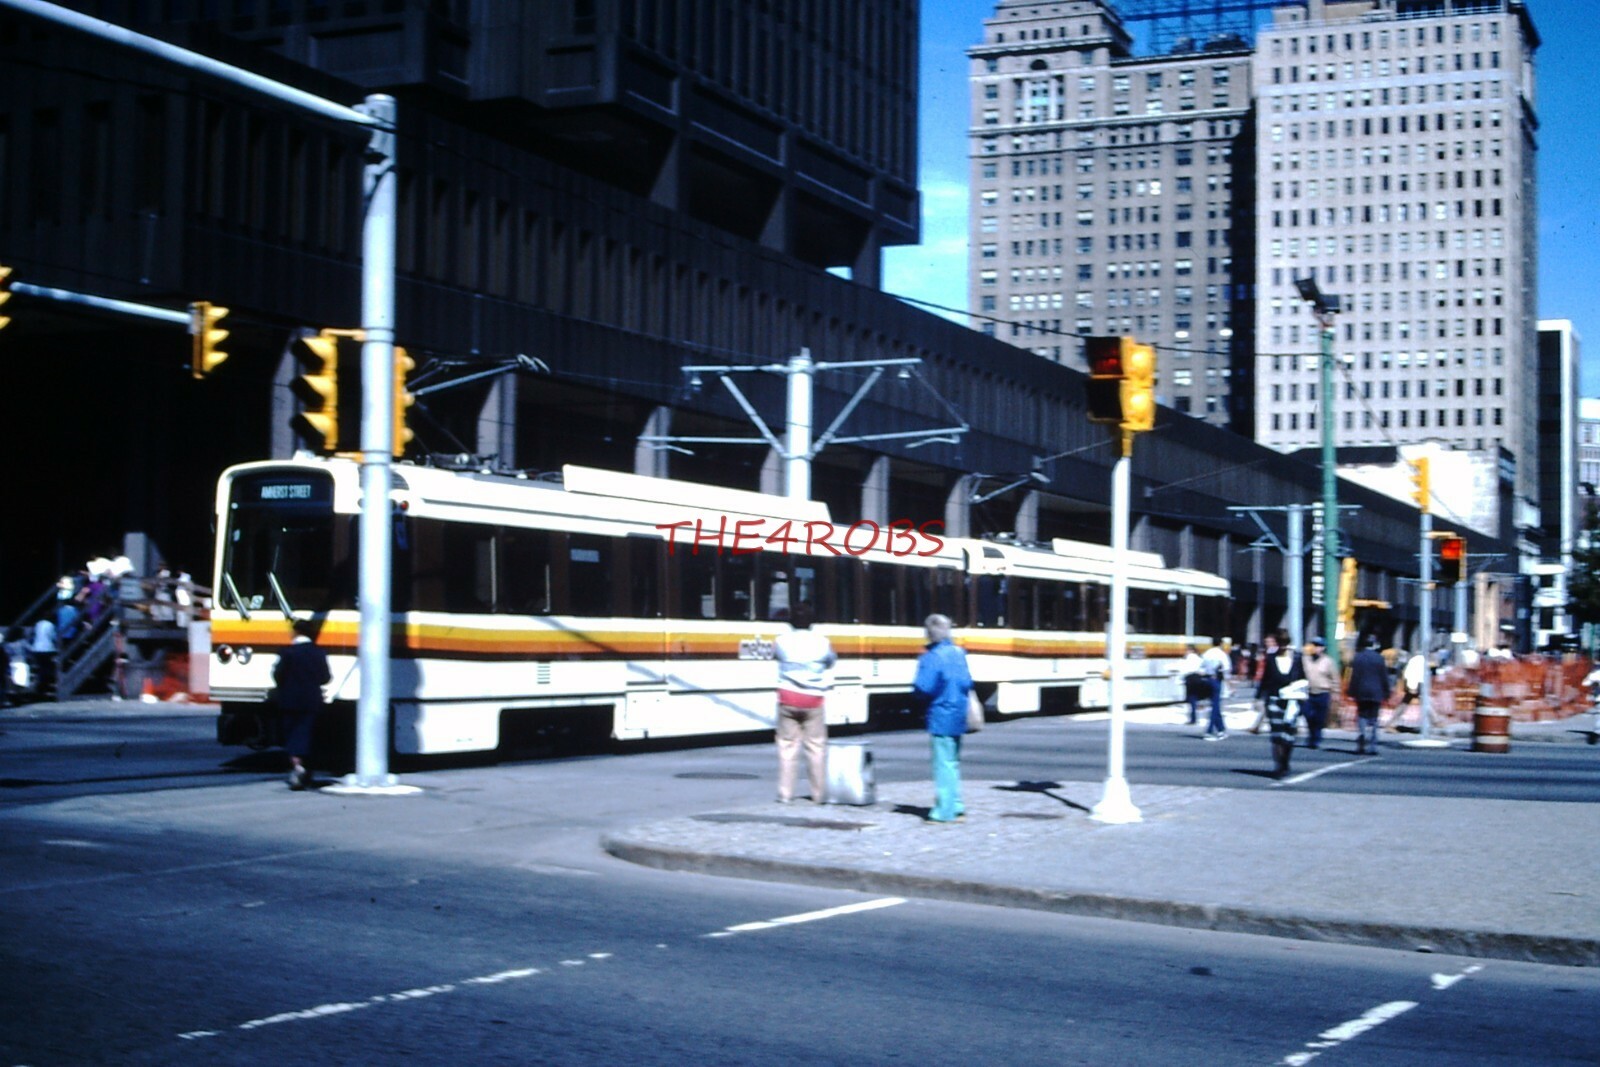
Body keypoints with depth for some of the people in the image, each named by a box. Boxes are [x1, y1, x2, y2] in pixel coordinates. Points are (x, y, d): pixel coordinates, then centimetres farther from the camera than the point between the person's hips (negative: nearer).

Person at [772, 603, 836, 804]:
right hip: (814, 699, 0)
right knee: (816, 746, 5)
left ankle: (785, 793, 3)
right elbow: (831, 662, 13)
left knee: (788, 745, 5)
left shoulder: (782, 640, -5)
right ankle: (819, 794, 5)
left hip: (788, 697, 0)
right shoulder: (821, 642, -4)